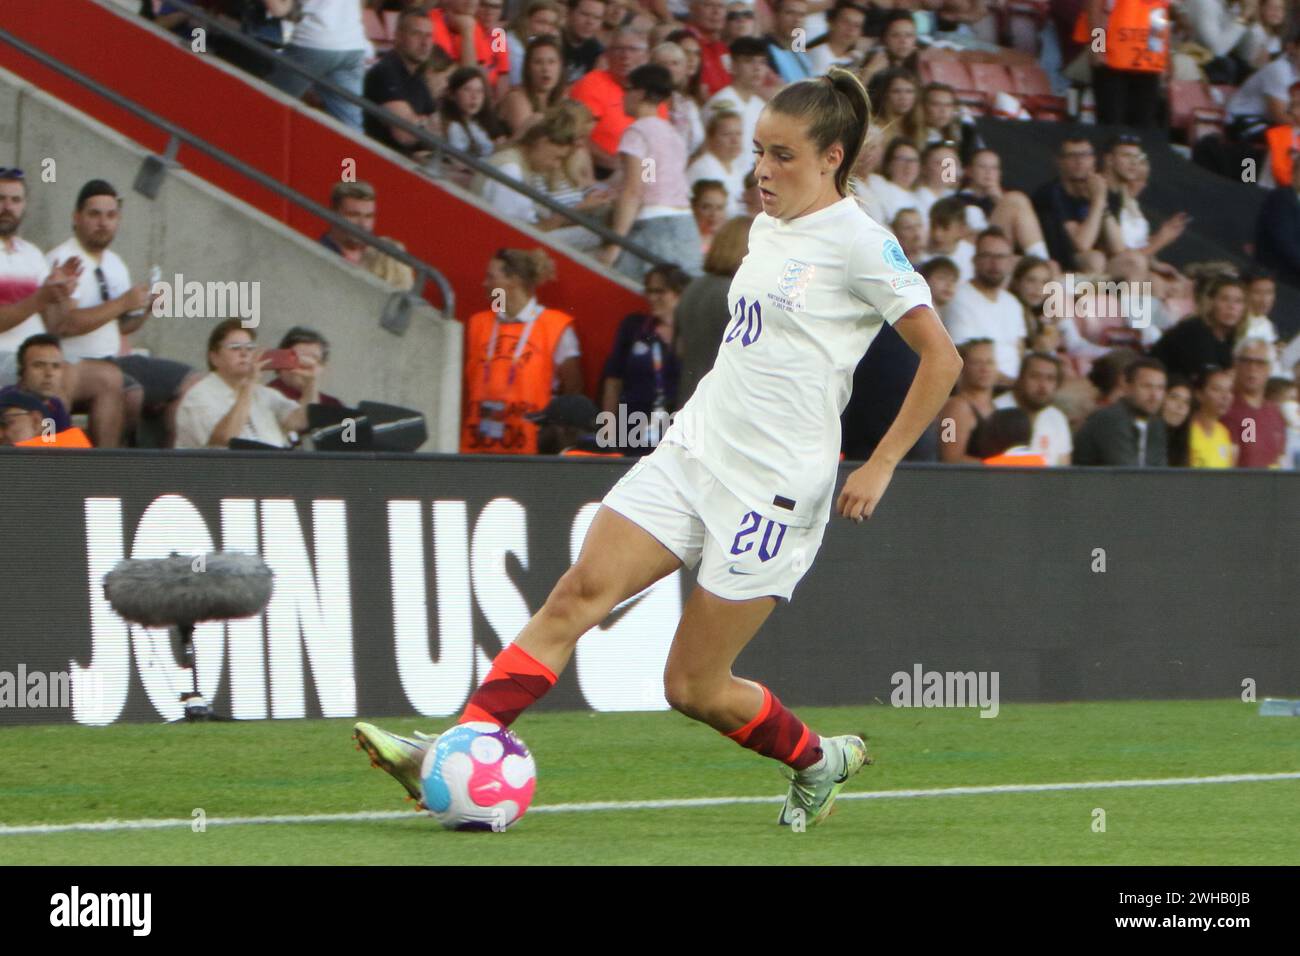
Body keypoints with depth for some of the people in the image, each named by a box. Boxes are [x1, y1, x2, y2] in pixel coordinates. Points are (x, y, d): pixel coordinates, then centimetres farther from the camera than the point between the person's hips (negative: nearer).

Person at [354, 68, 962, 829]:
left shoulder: (860, 243, -10)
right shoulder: (767, 229, 14)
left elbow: (942, 360, -11)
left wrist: (880, 467, -12)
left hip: (772, 486, -7)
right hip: (693, 449, 7)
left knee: (695, 688, -3)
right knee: (582, 592, -13)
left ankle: (818, 760, 24)